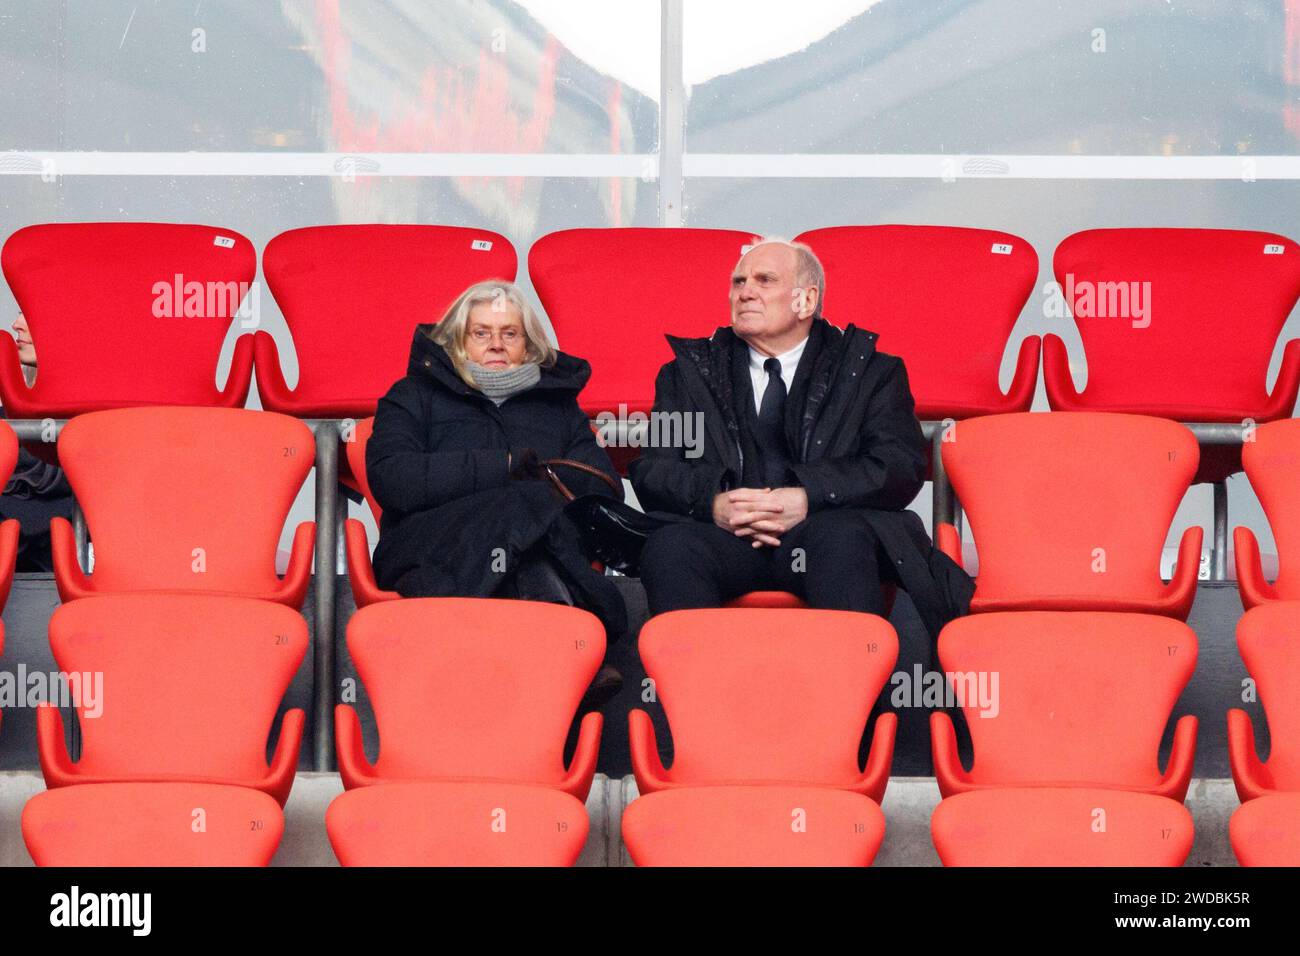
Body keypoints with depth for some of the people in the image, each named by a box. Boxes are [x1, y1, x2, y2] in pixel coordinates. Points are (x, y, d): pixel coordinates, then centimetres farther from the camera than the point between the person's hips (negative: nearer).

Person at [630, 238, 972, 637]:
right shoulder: (689, 373, 22)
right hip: (727, 540, 1)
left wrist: (808, 499, -14)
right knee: (669, 545, -32)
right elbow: (650, 470, 10)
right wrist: (713, 501, -12)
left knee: (843, 539, -37)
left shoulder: (865, 369, 16)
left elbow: (902, 466, 2)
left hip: (827, 533, -1)